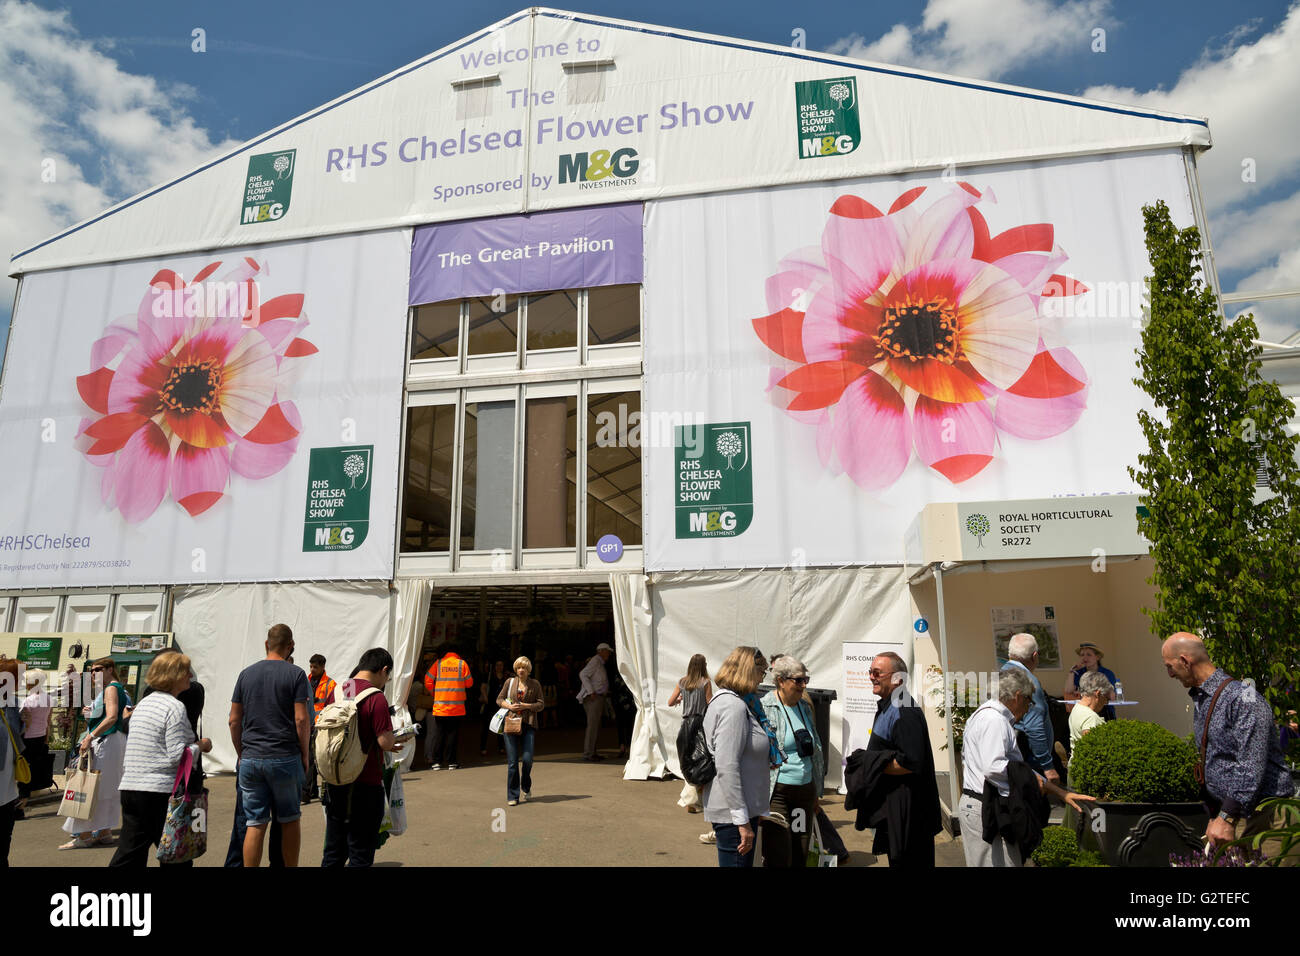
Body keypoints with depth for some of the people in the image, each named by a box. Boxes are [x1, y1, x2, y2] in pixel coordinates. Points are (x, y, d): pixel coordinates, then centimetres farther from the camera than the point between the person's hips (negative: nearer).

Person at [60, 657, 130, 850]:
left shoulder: (111, 688, -11)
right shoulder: (118, 689, 19)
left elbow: (111, 717, -25)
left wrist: (90, 737, -28)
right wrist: (90, 714, 10)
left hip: (105, 741, -10)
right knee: (107, 788, 12)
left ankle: (85, 835, -5)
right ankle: (105, 832, 17)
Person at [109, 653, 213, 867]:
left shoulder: (143, 703, 15)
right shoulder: (175, 707, -12)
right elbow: (177, 755, -17)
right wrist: (202, 745, -1)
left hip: (130, 787, 8)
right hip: (160, 791, -8)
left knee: (129, 853, 10)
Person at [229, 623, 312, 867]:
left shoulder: (246, 673, 6)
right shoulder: (296, 674, -6)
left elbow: (234, 720, 8)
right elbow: (302, 719, -10)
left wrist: (240, 753, 18)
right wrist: (305, 755, 1)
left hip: (250, 758, 3)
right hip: (285, 757, -3)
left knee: (255, 824, 7)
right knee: (290, 819, 12)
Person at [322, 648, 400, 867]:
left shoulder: (338, 691, 4)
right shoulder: (376, 698, -17)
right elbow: (385, 741, -20)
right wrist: (394, 737, 4)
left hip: (334, 783, 6)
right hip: (365, 786, -6)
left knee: (333, 852, 18)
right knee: (361, 854, 6)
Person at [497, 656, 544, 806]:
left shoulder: (535, 684, 6)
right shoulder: (509, 682, 8)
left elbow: (541, 704, 4)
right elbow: (499, 699, 13)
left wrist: (525, 706, -10)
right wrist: (508, 706, -7)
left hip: (528, 724, 0)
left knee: (527, 759, -7)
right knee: (512, 761, -2)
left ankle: (526, 788, 22)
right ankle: (513, 796, 9)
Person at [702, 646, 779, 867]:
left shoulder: (734, 702, 14)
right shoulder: (734, 707, -18)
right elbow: (727, 768, -24)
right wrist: (742, 821, -23)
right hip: (733, 814, -10)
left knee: (745, 862, 18)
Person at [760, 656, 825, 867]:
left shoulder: (805, 707, 11)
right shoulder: (764, 709, -10)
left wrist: (817, 793, 20)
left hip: (805, 789, 7)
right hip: (776, 792, -6)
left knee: (800, 857, 11)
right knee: (779, 859, -8)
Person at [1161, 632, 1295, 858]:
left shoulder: (1242, 698, -17)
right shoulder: (1199, 700, 14)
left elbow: (1251, 767, -22)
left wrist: (1227, 818, -23)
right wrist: (1214, 817, 20)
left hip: (1262, 815, -8)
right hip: (1224, 812, 8)